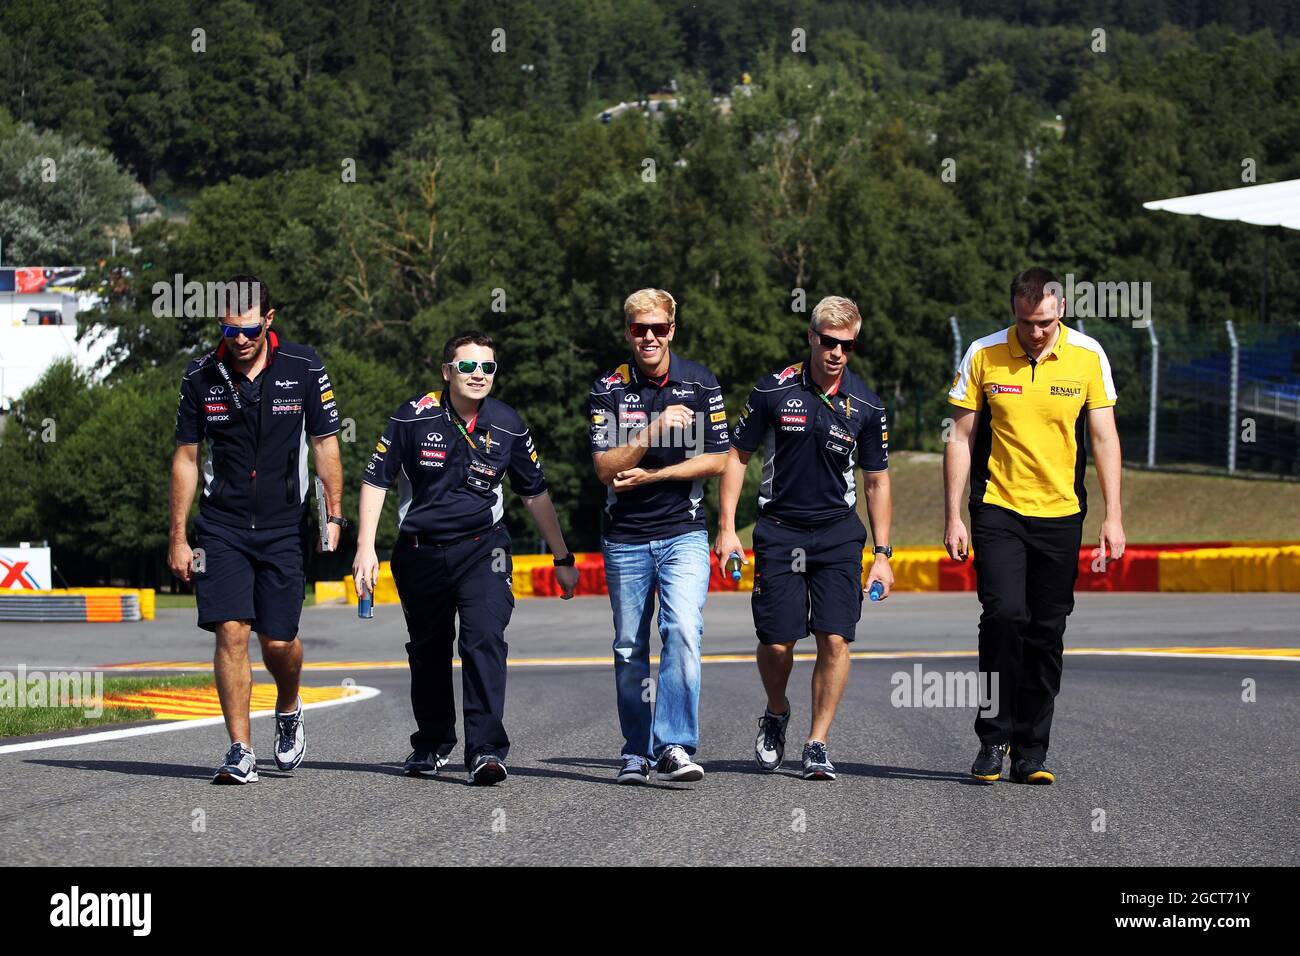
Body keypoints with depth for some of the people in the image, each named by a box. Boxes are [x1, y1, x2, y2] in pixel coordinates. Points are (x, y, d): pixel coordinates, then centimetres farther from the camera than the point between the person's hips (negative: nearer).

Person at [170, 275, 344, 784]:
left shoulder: (304, 369, -4)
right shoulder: (201, 376, 0)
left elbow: (325, 445, 2)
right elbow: (186, 457, 6)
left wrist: (333, 515, -6)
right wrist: (178, 537, 5)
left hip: (284, 526, -1)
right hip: (221, 526, 1)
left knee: (278, 639, 0)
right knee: (231, 632, -11)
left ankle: (289, 711, 33)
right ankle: (240, 752, -6)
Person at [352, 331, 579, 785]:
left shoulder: (507, 425, -4)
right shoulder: (414, 417, -10)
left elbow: (534, 492, 8)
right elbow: (376, 479, -2)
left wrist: (563, 558, 12)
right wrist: (365, 548, -9)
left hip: (482, 547, -1)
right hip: (420, 551, 1)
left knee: (485, 638, -19)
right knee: (428, 650, 12)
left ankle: (486, 749, -22)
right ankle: (432, 745, 31)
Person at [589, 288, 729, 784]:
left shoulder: (700, 384, 1)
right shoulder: (609, 389, 0)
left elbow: (716, 460, -1)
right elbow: (605, 468, -8)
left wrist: (652, 475, -9)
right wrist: (653, 431, -22)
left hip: (683, 533, -1)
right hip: (625, 537, 1)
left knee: (683, 631, -20)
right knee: (629, 650, 7)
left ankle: (675, 747, -23)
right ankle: (636, 752, 19)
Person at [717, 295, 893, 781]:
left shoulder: (866, 405, 0)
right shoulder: (773, 390, -5)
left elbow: (877, 481, 8)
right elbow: (737, 455, 4)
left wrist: (882, 554, 5)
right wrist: (726, 528, -2)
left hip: (839, 534, 1)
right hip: (779, 531, -1)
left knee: (835, 639, -10)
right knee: (777, 643, -5)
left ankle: (817, 744, 2)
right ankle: (776, 713, 26)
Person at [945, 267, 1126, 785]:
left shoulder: (1087, 355, -2)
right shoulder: (983, 355, -4)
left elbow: (1104, 437, 1)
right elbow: (960, 439, 1)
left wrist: (1113, 516, -6)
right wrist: (953, 517, -3)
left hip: (1061, 513, 1)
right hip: (998, 509, -1)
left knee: (1047, 633, 3)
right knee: (1004, 615, -16)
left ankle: (1031, 754, 11)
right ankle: (993, 737, 0)